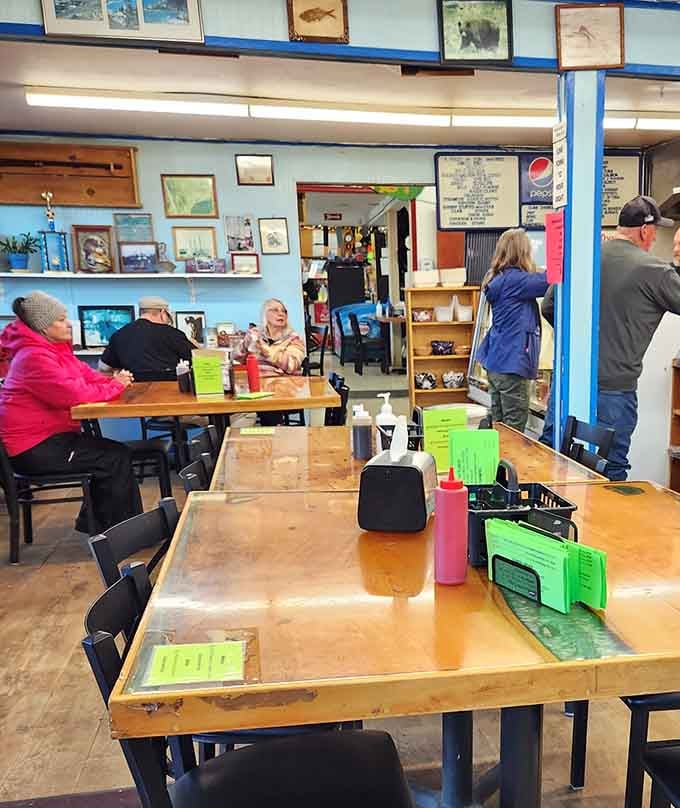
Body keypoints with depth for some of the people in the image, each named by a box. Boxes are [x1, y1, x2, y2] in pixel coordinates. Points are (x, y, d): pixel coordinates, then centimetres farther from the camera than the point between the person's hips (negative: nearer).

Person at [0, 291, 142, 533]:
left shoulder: (55, 348, 11)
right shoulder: (35, 358, -22)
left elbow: (87, 375, 12)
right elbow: (75, 394, -27)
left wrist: (114, 381, -8)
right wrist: (114, 386, -14)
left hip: (47, 436, 10)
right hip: (33, 448, -10)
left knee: (116, 453, 5)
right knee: (116, 458, -10)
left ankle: (93, 522, 13)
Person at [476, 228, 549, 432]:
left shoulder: (499, 278, 11)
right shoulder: (514, 279, -15)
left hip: (496, 361, 9)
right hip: (511, 363, -9)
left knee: (498, 424, 15)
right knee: (514, 429, 0)